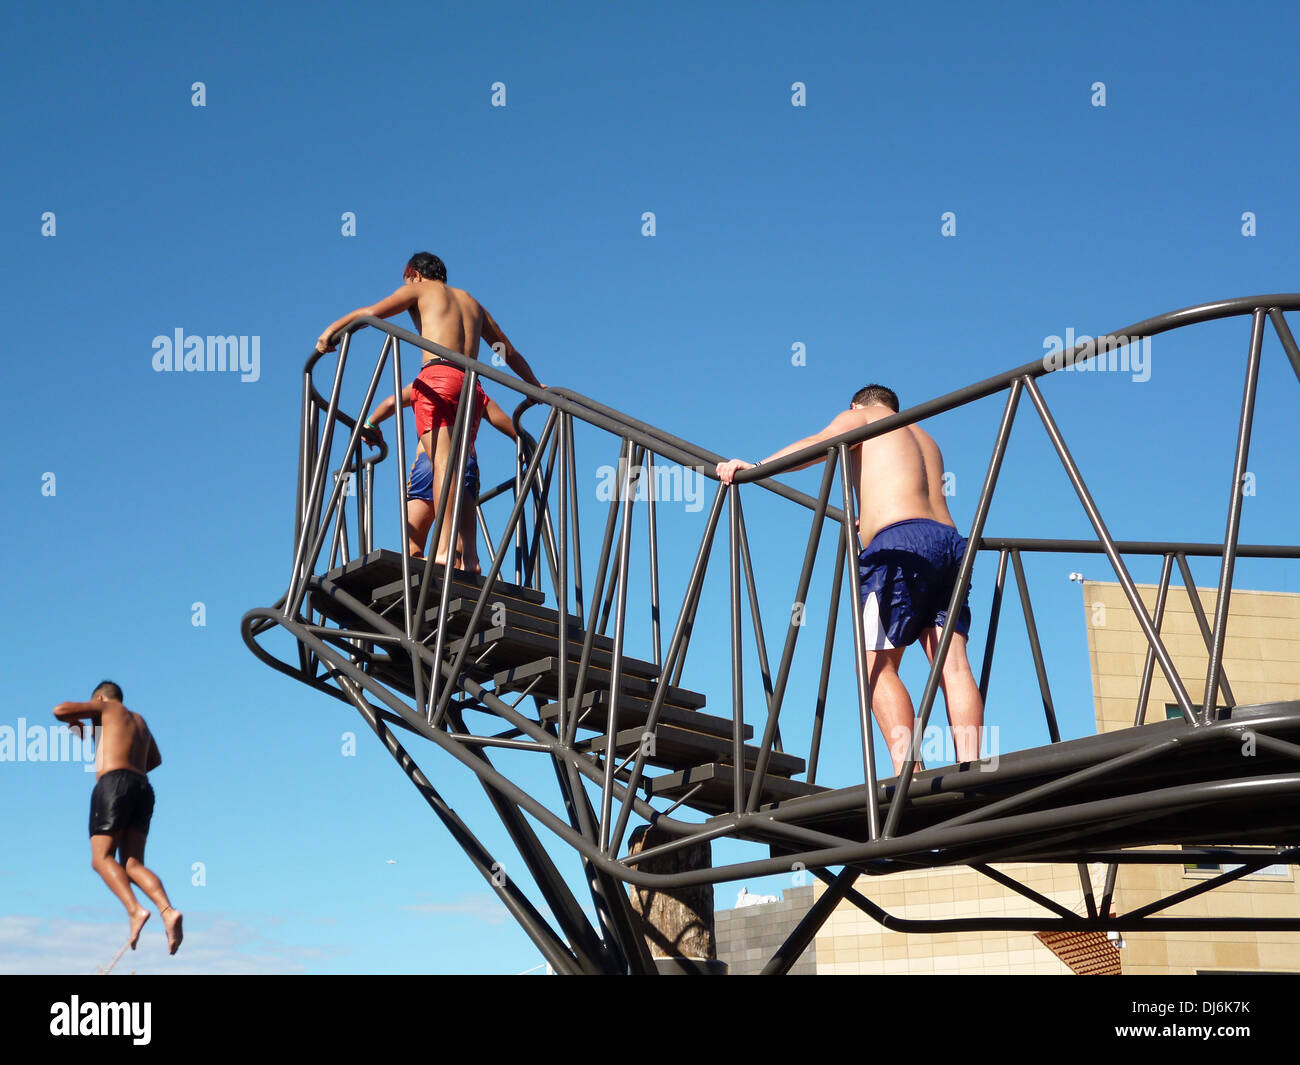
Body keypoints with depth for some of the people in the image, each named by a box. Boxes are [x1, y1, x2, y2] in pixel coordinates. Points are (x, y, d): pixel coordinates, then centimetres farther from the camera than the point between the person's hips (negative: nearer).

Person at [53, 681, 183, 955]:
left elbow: (60, 710, 1)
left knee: (102, 858, -11)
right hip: (142, 790, 6)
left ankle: (135, 910, -35)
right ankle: (168, 912, -27)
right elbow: (155, 759, 44)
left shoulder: (106, 707, 13)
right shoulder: (139, 720, 32)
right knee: (133, 865, -2)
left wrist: (75, 722, 21)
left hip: (114, 785, -6)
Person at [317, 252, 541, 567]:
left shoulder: (419, 289, 18)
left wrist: (331, 330, 8)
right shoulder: (472, 302, 33)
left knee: (442, 461, -20)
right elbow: (509, 351, 38)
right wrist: (535, 386, 48)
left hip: (437, 377, -6)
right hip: (470, 384, 6)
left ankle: (444, 549, -34)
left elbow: (370, 313, 3)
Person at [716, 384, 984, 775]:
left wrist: (756, 467, -12)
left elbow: (819, 443, -3)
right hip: (948, 539, 7)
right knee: (954, 665, -4)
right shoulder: (923, 438, 36)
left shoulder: (859, 417, 18)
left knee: (877, 665, -9)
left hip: (901, 541, -6)